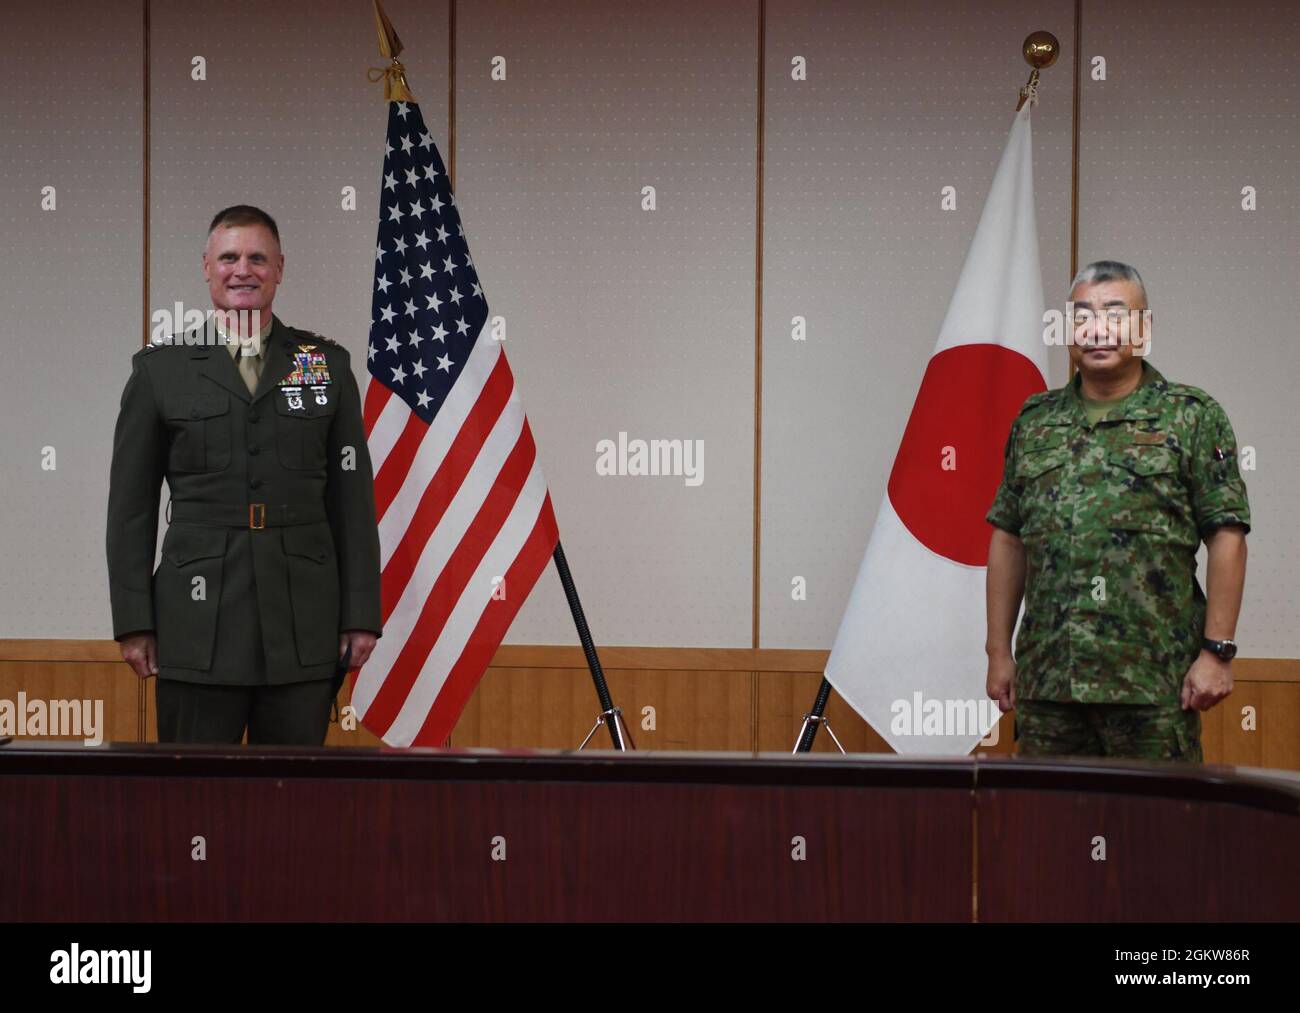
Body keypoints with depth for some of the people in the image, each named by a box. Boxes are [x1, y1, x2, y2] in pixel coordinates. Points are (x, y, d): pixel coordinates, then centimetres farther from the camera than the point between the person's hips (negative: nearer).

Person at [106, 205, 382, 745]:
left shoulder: (328, 365, 9)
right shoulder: (160, 369, 6)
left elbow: (352, 497, 8)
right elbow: (131, 506, 6)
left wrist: (361, 615, 3)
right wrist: (133, 621, -1)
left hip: (303, 628, 1)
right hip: (199, 626, -1)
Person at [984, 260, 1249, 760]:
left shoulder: (1192, 417, 2)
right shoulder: (1034, 422, 14)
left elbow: (1227, 537, -3)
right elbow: (1008, 540, 15)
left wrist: (1217, 651, -10)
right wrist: (999, 651, 10)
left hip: (1152, 680, -4)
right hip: (1046, 677, 4)